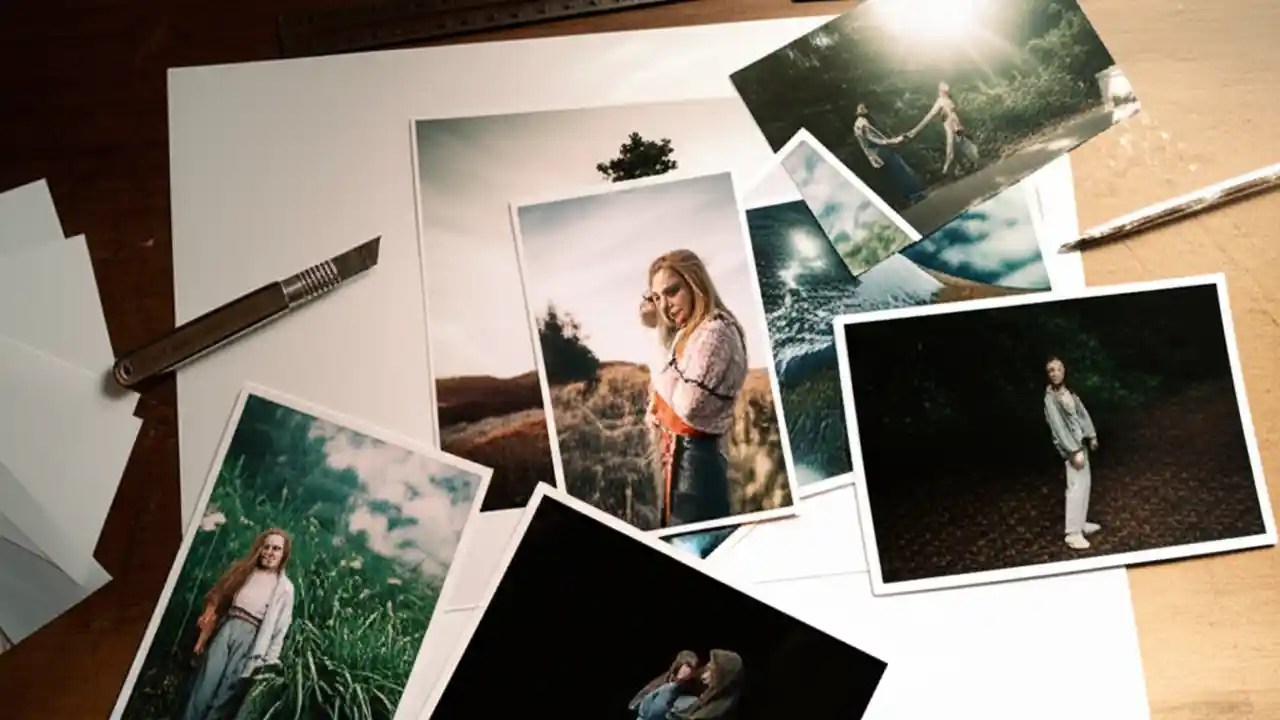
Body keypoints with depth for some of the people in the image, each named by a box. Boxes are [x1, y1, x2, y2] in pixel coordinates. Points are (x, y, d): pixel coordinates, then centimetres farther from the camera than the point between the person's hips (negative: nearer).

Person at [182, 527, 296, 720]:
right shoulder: (244, 570, 14)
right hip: (226, 629, 3)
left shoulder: (284, 587, 4)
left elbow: (279, 627, 1)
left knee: (226, 694, -6)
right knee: (203, 687, -5)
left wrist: (268, 659, -5)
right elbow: (218, 602, 13)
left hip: (250, 638, -3)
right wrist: (203, 637, 9)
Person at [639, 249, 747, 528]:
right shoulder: (688, 332, 12)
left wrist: (660, 365, -9)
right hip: (681, 457, 10)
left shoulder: (714, 331, -16)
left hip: (694, 458, -10)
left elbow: (689, 405, -22)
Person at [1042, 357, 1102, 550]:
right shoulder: (1050, 398, -17)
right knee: (1076, 486, -10)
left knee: (1085, 483, 16)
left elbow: (1082, 413, 11)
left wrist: (1092, 436, 5)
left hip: (1081, 442, 8)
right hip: (1070, 446, -8)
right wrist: (1074, 452, -22)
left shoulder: (1069, 392, 5)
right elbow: (1059, 427, -20)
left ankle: (1081, 523, 28)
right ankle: (1073, 533, -7)